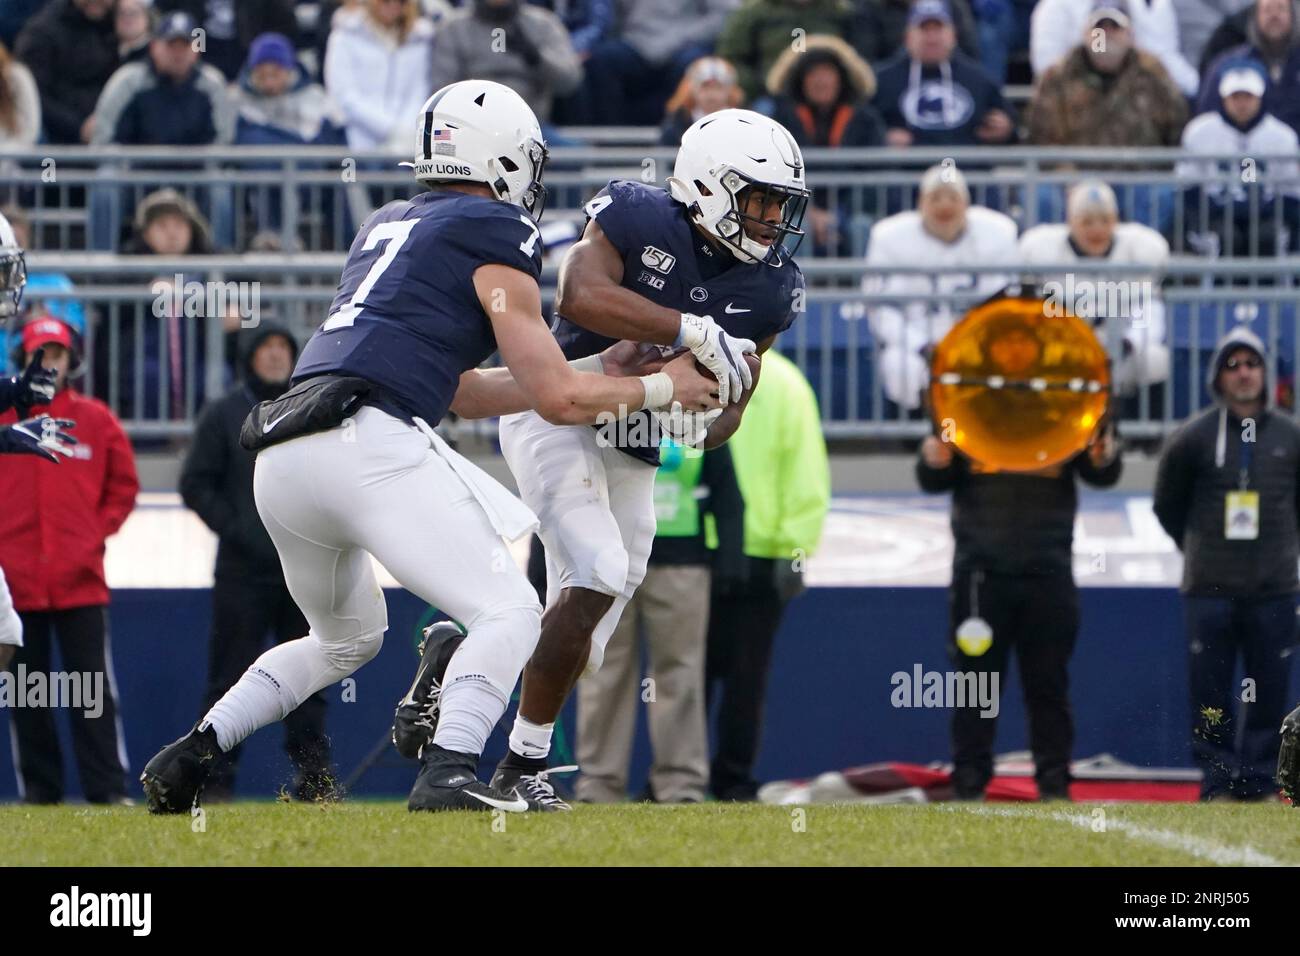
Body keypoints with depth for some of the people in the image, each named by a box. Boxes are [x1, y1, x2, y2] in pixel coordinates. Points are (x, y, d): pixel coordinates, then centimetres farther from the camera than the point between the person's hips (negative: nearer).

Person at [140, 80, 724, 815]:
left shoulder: (387, 225, 28)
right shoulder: (496, 232, 5)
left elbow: (462, 392, 33)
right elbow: (558, 399, 1)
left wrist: (599, 368, 34)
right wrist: (661, 388, 18)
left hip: (279, 458, 8)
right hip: (367, 448, -8)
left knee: (346, 638, 29)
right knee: (509, 615, -5)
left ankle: (192, 754, 18)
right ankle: (449, 772, -26)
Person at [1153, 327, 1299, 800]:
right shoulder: (1193, 437, 2)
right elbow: (1167, 507, 13)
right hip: (1209, 588, -1)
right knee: (1210, 689, -2)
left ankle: (1259, 780, 9)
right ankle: (1218, 781, 4)